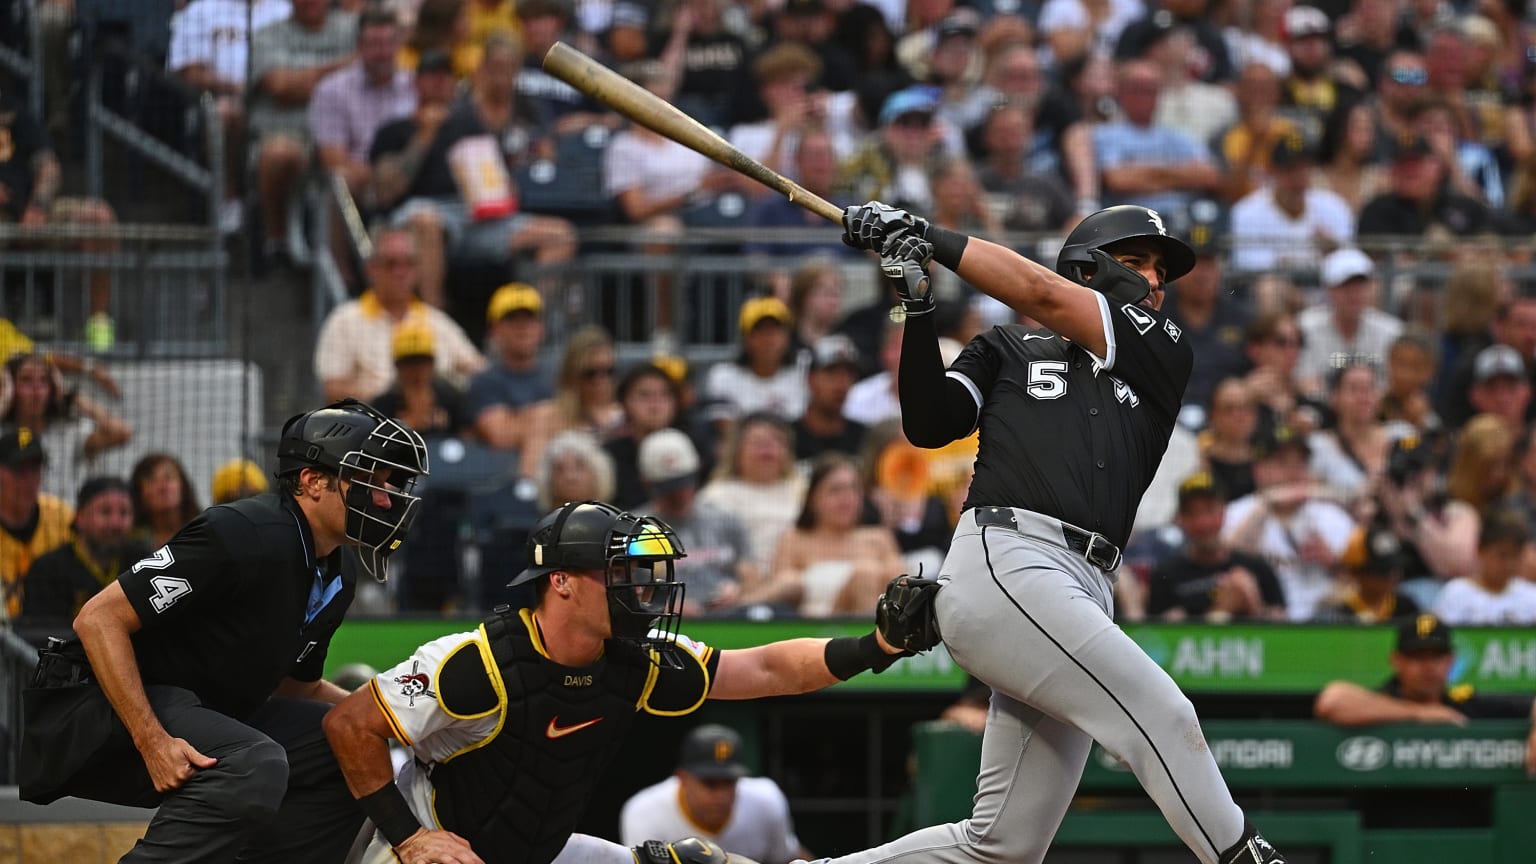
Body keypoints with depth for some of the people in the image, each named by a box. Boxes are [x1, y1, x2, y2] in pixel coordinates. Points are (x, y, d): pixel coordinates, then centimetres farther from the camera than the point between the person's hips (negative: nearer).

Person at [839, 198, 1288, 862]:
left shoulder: (1164, 357, 22)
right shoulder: (1009, 351, 19)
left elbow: (1042, 295, 9)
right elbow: (929, 426, 5)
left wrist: (930, 237, 8)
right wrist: (918, 308, -4)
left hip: (1082, 595, 5)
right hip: (1004, 566, -5)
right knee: (1162, 716, -19)